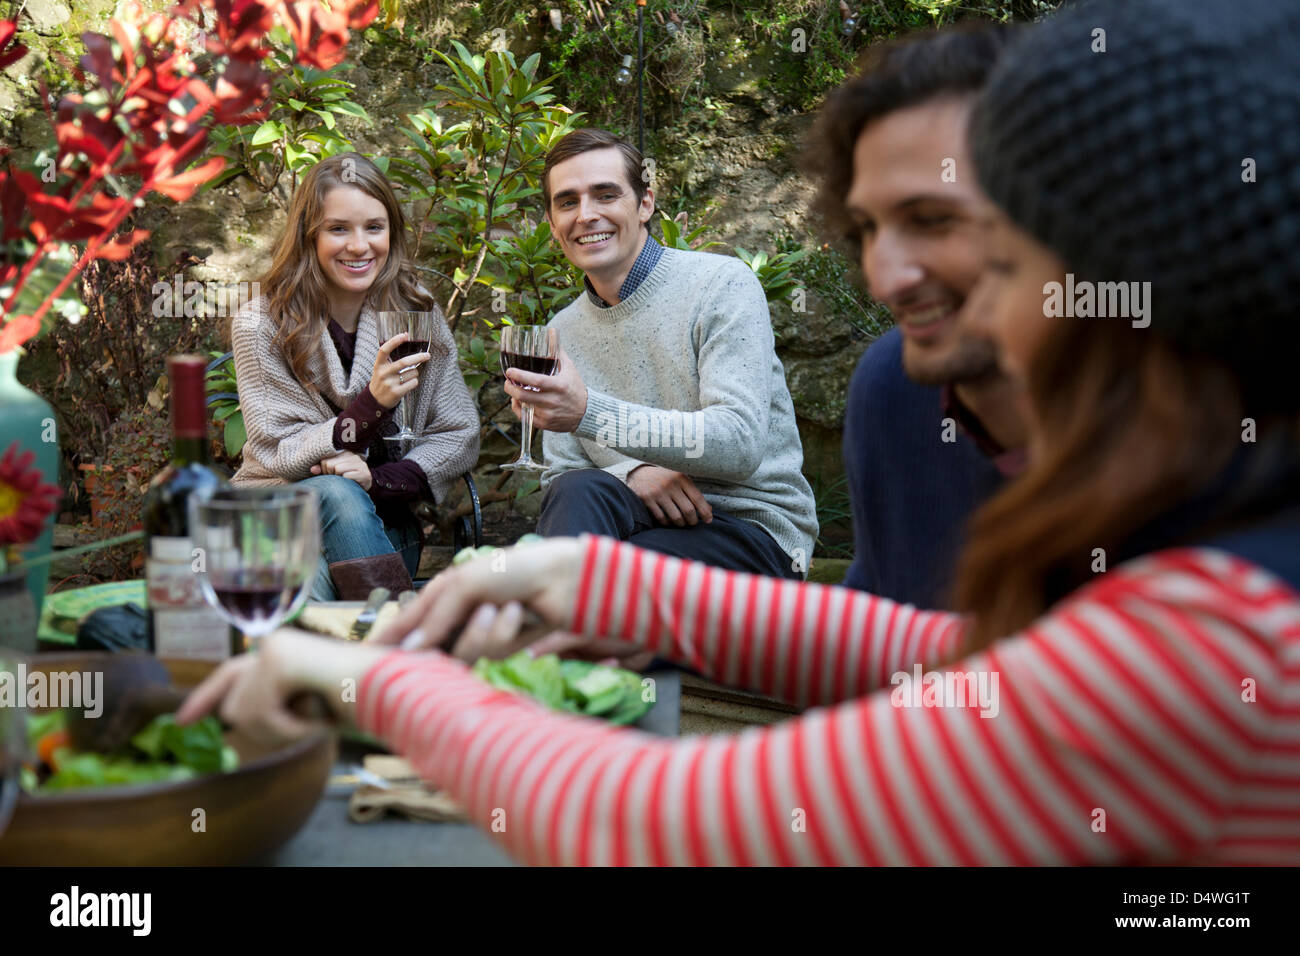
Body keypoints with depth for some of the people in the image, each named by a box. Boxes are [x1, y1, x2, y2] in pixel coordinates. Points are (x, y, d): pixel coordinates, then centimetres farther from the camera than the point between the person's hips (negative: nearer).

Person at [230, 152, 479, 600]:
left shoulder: (415, 312, 1)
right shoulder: (261, 325, -7)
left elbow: (460, 437, 1)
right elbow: (278, 457, -12)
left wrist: (377, 478, -18)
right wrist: (372, 404, -27)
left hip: (383, 523, 1)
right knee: (334, 492, -35)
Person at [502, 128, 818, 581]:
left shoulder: (722, 284, -6)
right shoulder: (562, 332, 13)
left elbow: (740, 445, -18)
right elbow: (561, 477, 10)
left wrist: (590, 413, -29)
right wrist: (633, 472, -14)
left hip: (755, 530, -4)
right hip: (648, 519, 4)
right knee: (578, 491, -30)